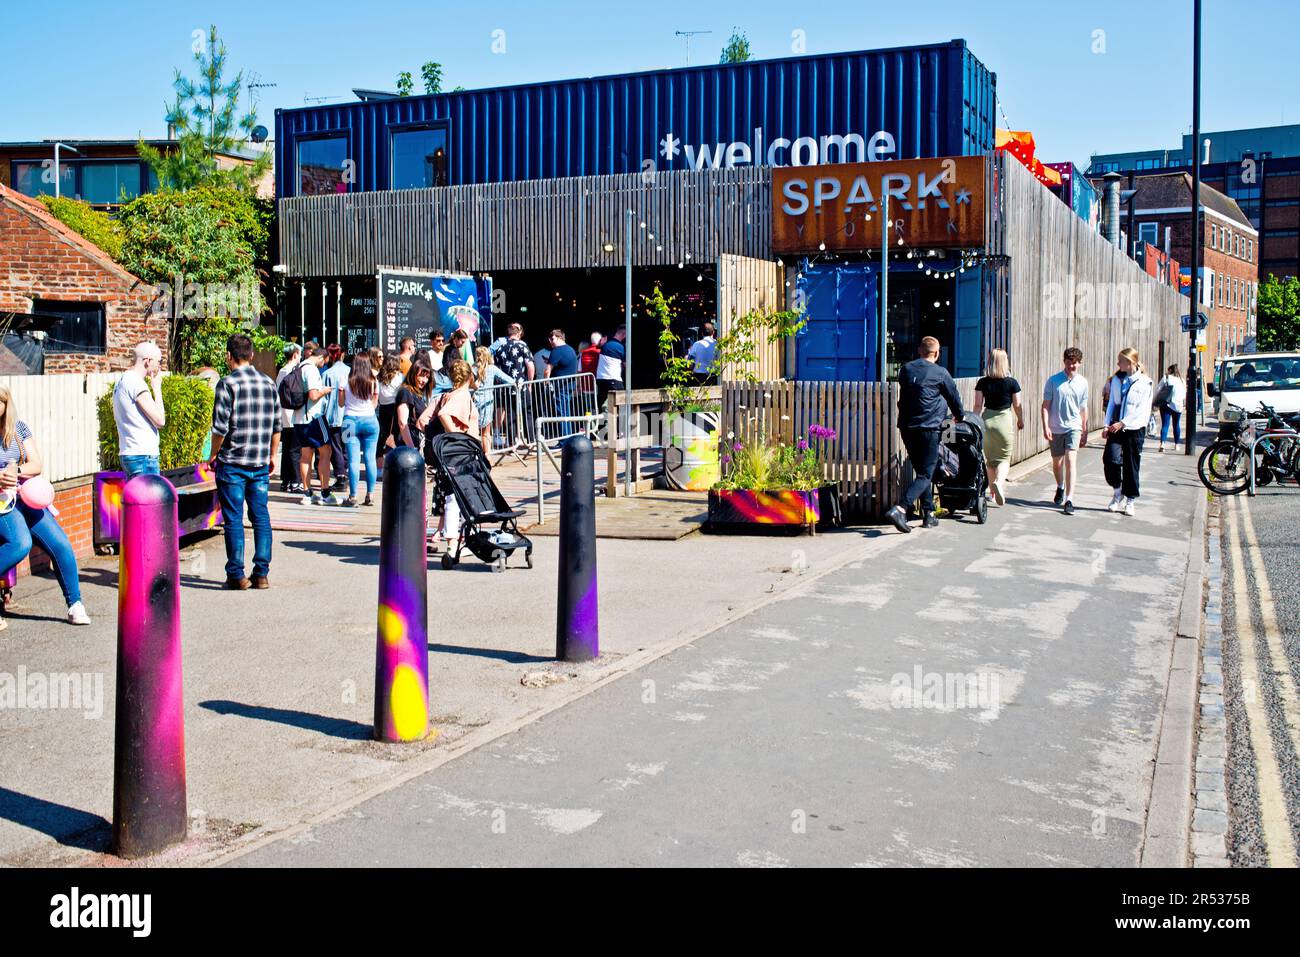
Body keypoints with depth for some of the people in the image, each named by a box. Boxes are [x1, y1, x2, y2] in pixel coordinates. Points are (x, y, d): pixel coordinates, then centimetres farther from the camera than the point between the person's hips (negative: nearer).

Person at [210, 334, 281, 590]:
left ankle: (237, 575, 4)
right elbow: (276, 426, 10)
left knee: (233, 520, 1)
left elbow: (220, 427, -12)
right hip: (260, 464, 5)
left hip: (232, 463, -4)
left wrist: (213, 455, 2)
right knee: (261, 517, 9)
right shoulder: (268, 384, 7)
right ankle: (261, 574, 9)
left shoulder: (228, 384, -9)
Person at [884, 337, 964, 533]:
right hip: (928, 428, -6)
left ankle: (928, 514, 20)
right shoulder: (940, 373, -3)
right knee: (925, 475, -4)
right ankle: (900, 509, -23)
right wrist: (959, 416, 29)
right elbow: (954, 396, 10)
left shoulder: (906, 369, 9)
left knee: (921, 471, 18)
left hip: (907, 428, 6)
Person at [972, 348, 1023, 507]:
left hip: (987, 420, 2)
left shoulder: (983, 383, -3)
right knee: (1004, 458, 6)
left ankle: (993, 493, 21)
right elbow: (1017, 406, 1)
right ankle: (999, 482, -22)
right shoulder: (1012, 383, -6)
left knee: (990, 459, 15)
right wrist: (1020, 420, 18)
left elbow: (978, 405, -1)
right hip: (1005, 419, -2)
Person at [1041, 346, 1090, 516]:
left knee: (1071, 460, -16)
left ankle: (1069, 500, -18)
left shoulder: (1082, 383, 3)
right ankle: (1060, 488, 43)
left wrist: (1085, 432, 14)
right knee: (1057, 462, 14)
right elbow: (1045, 406, -2)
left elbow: (1083, 408, 11)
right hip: (1056, 428, 1)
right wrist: (1045, 427, -12)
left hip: (1074, 427, 0)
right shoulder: (1053, 381, -3)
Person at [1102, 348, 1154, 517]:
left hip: (1134, 429, -3)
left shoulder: (1144, 382, -5)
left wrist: (1122, 423, -16)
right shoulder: (1117, 380, 9)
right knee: (1110, 459, -16)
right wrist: (1107, 425, 3)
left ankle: (1130, 500, 18)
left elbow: (1142, 410, -10)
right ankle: (1118, 491, 7)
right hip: (1116, 427, 3)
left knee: (1131, 466, 3)